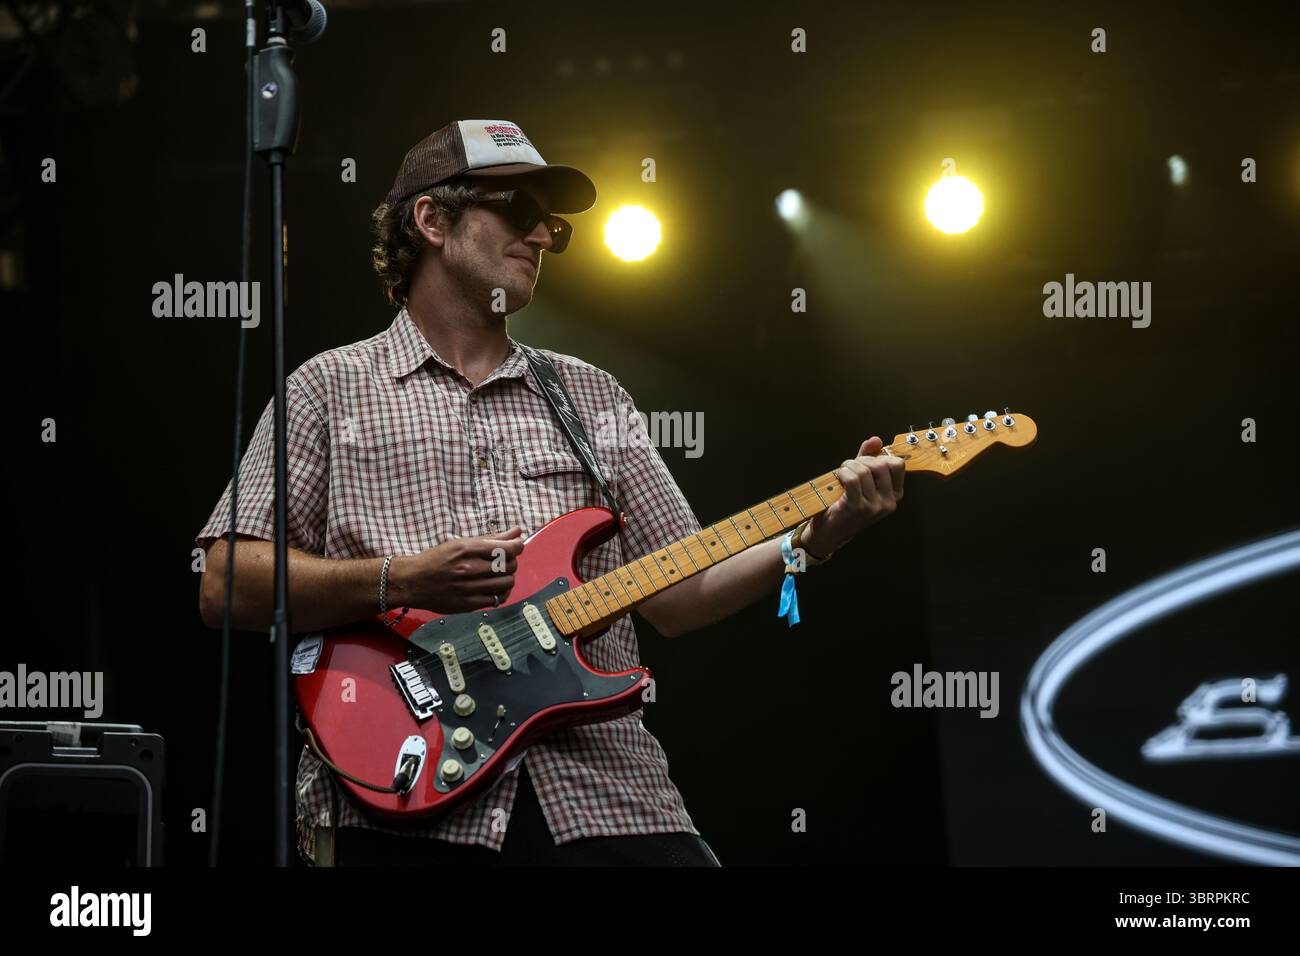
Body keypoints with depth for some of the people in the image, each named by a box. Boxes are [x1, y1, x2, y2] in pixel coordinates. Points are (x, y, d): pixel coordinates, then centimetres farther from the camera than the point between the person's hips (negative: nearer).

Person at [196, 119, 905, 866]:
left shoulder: (593, 397, 21)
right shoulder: (331, 389, 9)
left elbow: (679, 596, 17)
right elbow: (225, 588, 1)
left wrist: (814, 537, 2)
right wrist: (401, 581, -10)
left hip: (600, 786, 4)